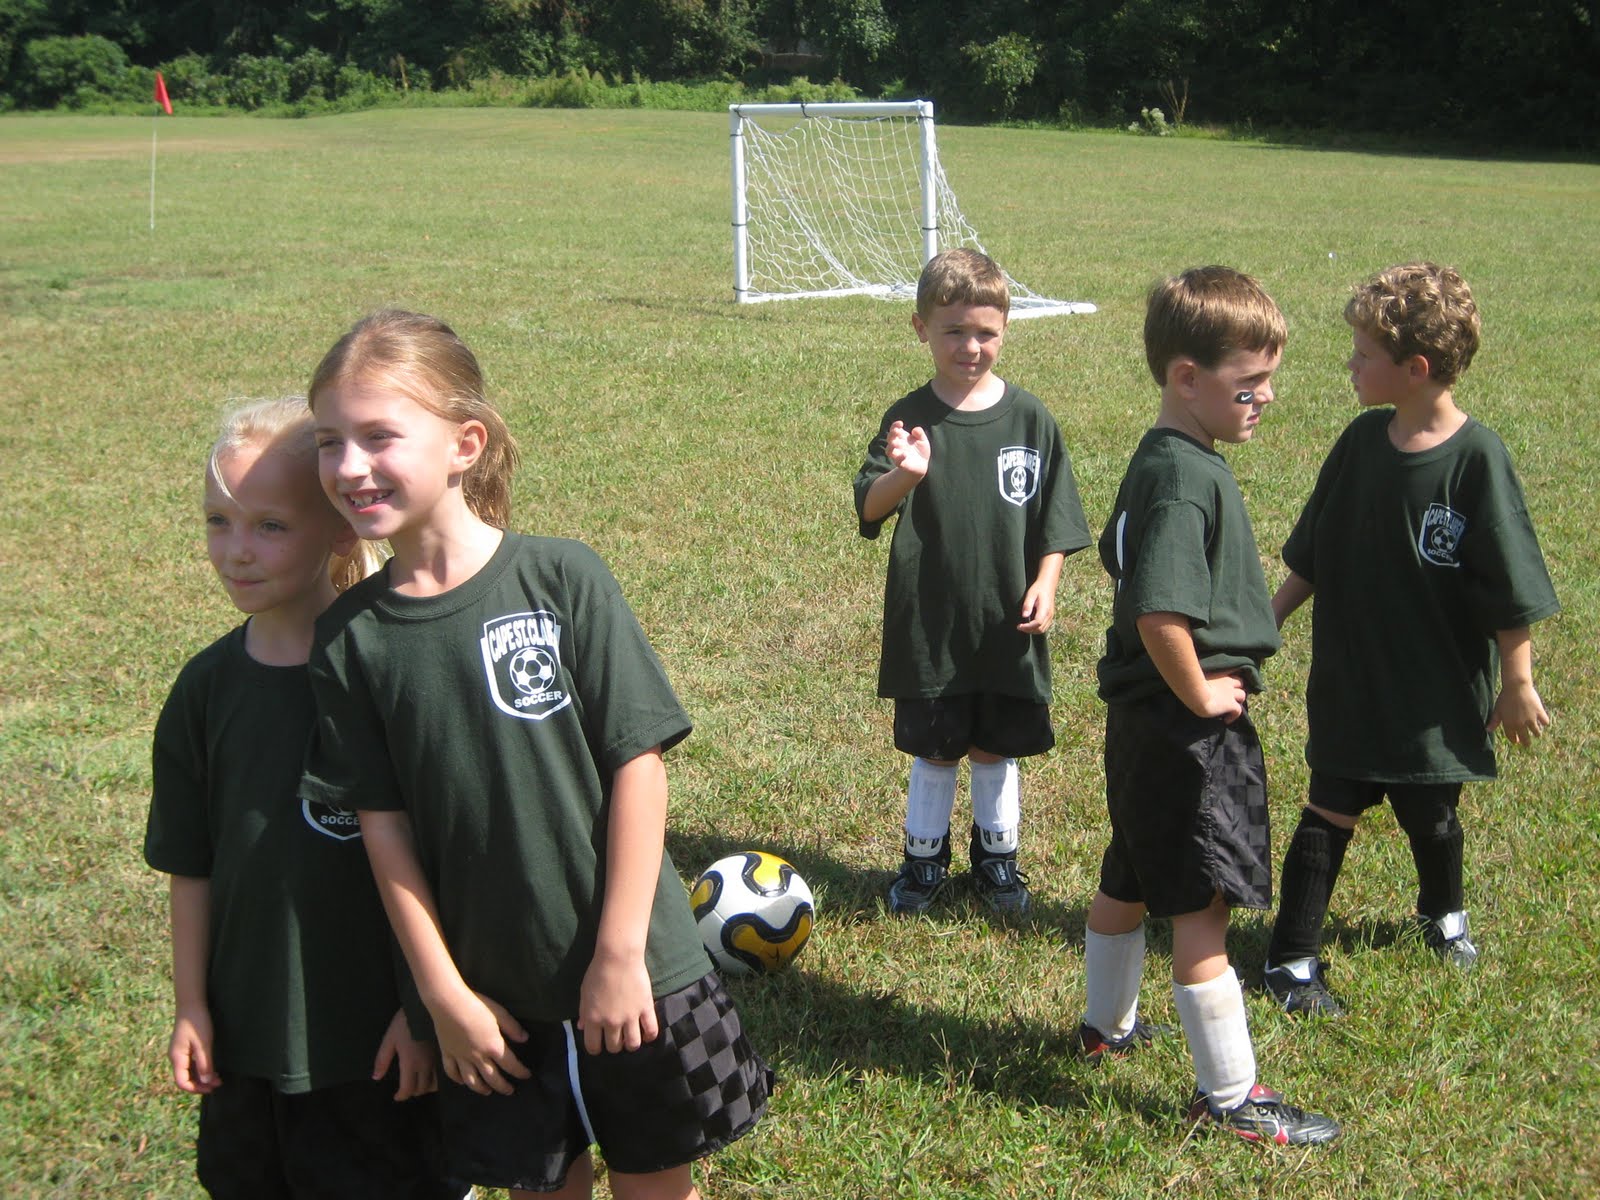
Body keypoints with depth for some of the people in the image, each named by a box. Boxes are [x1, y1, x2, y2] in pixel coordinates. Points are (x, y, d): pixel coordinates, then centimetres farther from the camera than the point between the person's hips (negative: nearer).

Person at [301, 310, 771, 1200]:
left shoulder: (560, 578, -14)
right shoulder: (349, 637, -5)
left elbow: (640, 762, -13)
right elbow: (384, 825, -2)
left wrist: (622, 953, -13)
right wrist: (442, 993, -3)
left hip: (633, 971, -2)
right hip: (496, 992, 2)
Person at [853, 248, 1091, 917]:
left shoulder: (1029, 418, -2)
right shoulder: (910, 418, -6)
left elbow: (1056, 520, 4)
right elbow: (868, 510, -18)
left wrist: (1044, 585, -7)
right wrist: (902, 476, -38)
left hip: (1007, 620, 1)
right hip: (930, 620, -1)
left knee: (996, 746, 13)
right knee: (934, 748, 10)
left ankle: (997, 853, 31)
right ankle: (924, 856, 28)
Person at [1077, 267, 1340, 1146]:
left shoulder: (1158, 461, 8)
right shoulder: (1187, 479, -24)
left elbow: (1124, 560, 23)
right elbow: (1160, 614, -35)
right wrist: (1198, 694, -19)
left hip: (1145, 716, 11)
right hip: (1188, 731, -10)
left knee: (1130, 877, 25)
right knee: (1201, 909, 0)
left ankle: (1107, 1024, 44)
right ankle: (1229, 1095, 11)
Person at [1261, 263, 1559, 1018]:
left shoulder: (1476, 459, -18)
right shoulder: (1362, 440, -4)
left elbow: (1511, 592, -12)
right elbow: (1313, 555, 8)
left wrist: (1517, 683, -8)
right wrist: (1267, 620, 10)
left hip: (1438, 690, -2)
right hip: (1349, 679, 3)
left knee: (1430, 813, 16)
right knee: (1330, 813, 3)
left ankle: (1442, 913, 46)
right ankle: (1291, 960, 11)